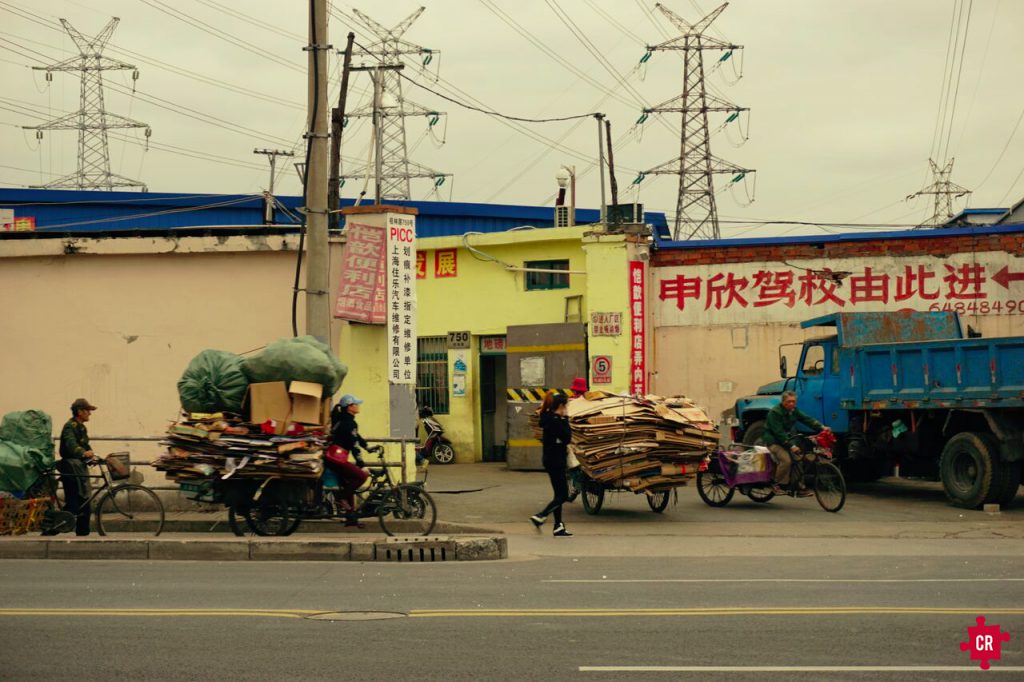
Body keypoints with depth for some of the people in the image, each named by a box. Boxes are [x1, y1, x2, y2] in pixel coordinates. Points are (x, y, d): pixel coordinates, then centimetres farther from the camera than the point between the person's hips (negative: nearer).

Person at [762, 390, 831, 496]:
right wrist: (791, 446, -30)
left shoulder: (794, 411, 3)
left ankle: (800, 488, 1)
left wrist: (821, 427, -22)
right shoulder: (774, 413, -20)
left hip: (787, 440, 7)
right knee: (786, 460, -26)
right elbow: (779, 433, -25)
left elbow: (807, 419, -7)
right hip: (774, 441, -7)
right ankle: (778, 486, -12)